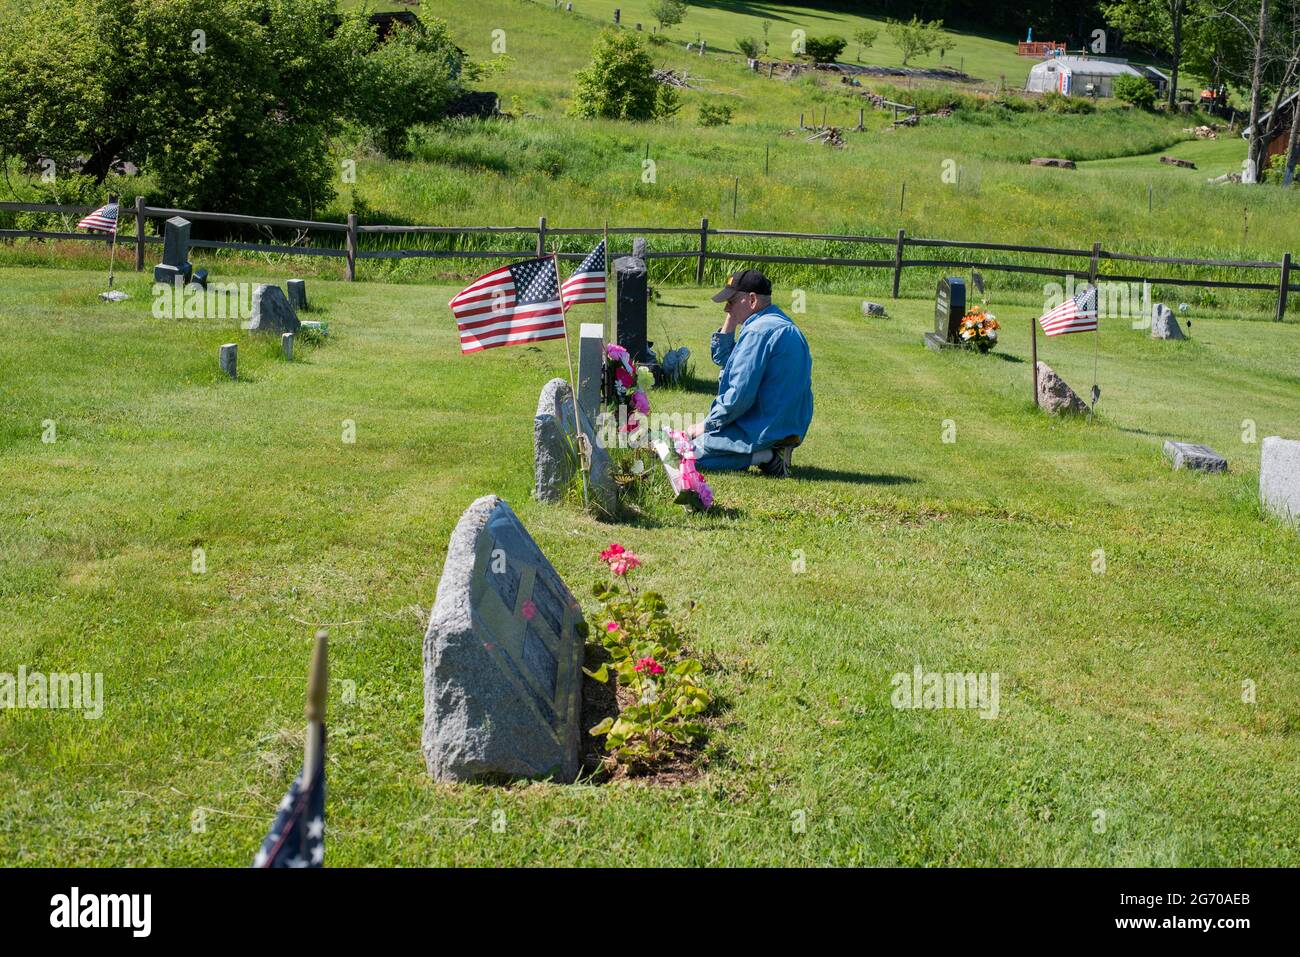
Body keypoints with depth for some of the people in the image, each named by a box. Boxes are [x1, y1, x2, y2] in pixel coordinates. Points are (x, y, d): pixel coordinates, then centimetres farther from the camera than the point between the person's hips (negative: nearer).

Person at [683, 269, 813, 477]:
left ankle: (764, 456, -11)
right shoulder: (783, 325, 13)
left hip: (764, 430, -10)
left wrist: (707, 424, -11)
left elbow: (740, 394, -24)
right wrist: (730, 323, 8)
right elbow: (723, 359, 22)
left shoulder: (758, 331, -20)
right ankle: (770, 452, 8)